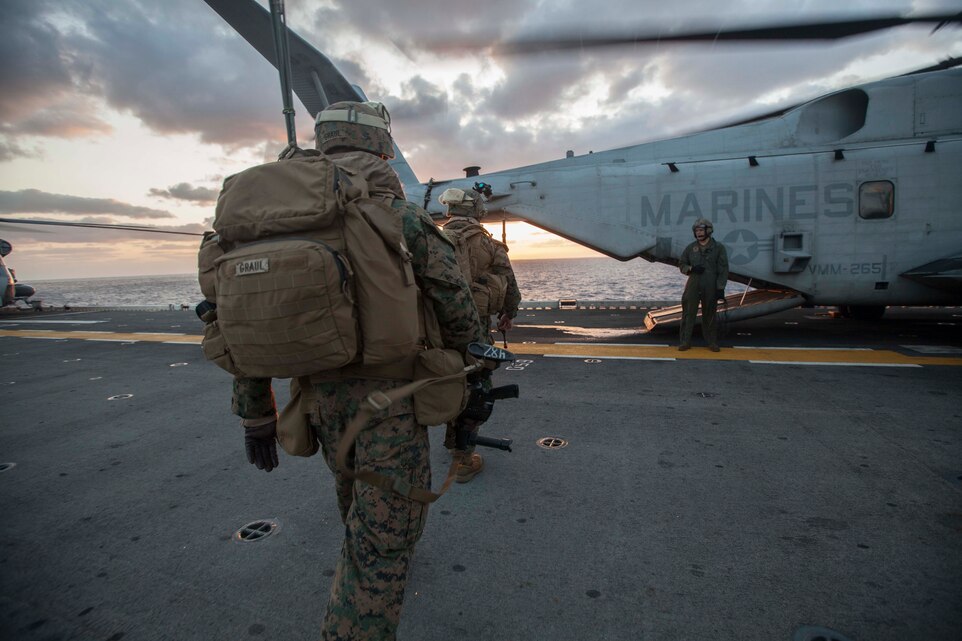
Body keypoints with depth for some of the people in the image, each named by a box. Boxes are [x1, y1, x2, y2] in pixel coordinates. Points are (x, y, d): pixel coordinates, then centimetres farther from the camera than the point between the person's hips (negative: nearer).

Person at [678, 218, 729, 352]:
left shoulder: (718, 248, 1)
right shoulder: (691, 248, 8)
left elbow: (723, 270, -1)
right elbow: (681, 265, 13)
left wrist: (721, 288, -8)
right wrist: (691, 268, -9)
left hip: (711, 288, -1)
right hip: (693, 286, 1)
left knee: (710, 315, 7)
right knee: (688, 313, -2)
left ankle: (712, 342, 19)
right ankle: (685, 342, 3)